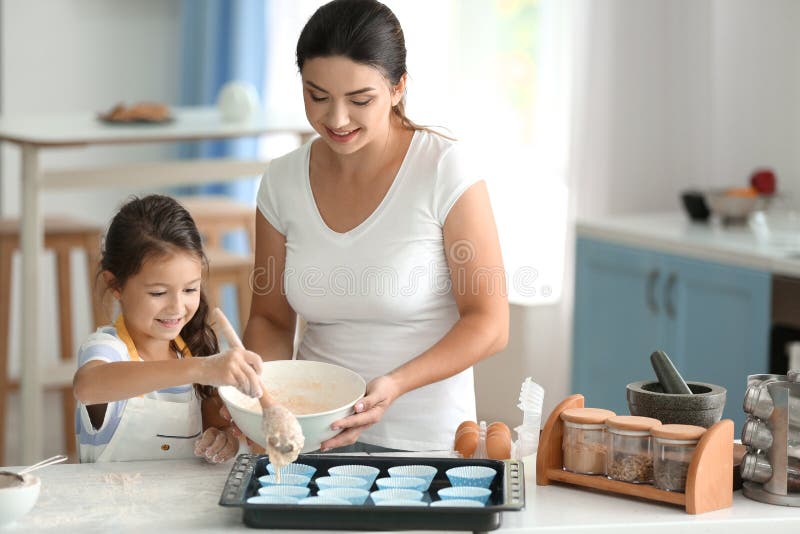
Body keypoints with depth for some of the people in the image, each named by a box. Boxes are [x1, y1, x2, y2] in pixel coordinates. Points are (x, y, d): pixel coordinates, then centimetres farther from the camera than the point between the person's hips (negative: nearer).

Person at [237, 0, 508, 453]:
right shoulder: (283, 182, 4)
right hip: (314, 433, 3)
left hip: (424, 438, -3)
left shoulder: (444, 170, -8)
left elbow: (489, 323, -8)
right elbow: (271, 319, 13)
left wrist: (394, 385, -21)